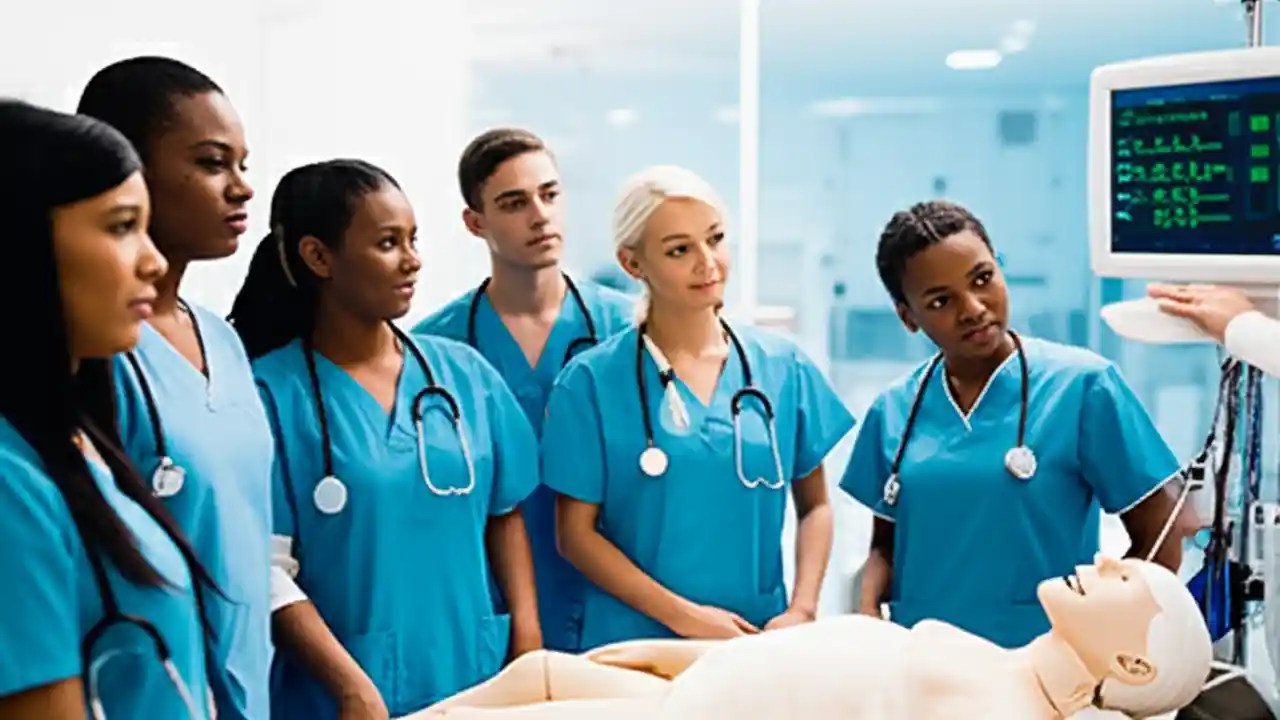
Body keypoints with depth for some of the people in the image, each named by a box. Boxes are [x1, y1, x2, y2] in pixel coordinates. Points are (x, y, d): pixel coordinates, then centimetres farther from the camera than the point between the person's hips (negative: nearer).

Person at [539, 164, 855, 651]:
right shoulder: (592, 381, -7)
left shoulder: (784, 367, 2)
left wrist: (801, 610, -6)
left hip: (760, 640, 3)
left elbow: (814, 505, 8)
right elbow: (576, 533, -6)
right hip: (635, 645, -2)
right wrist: (683, 615, -15)